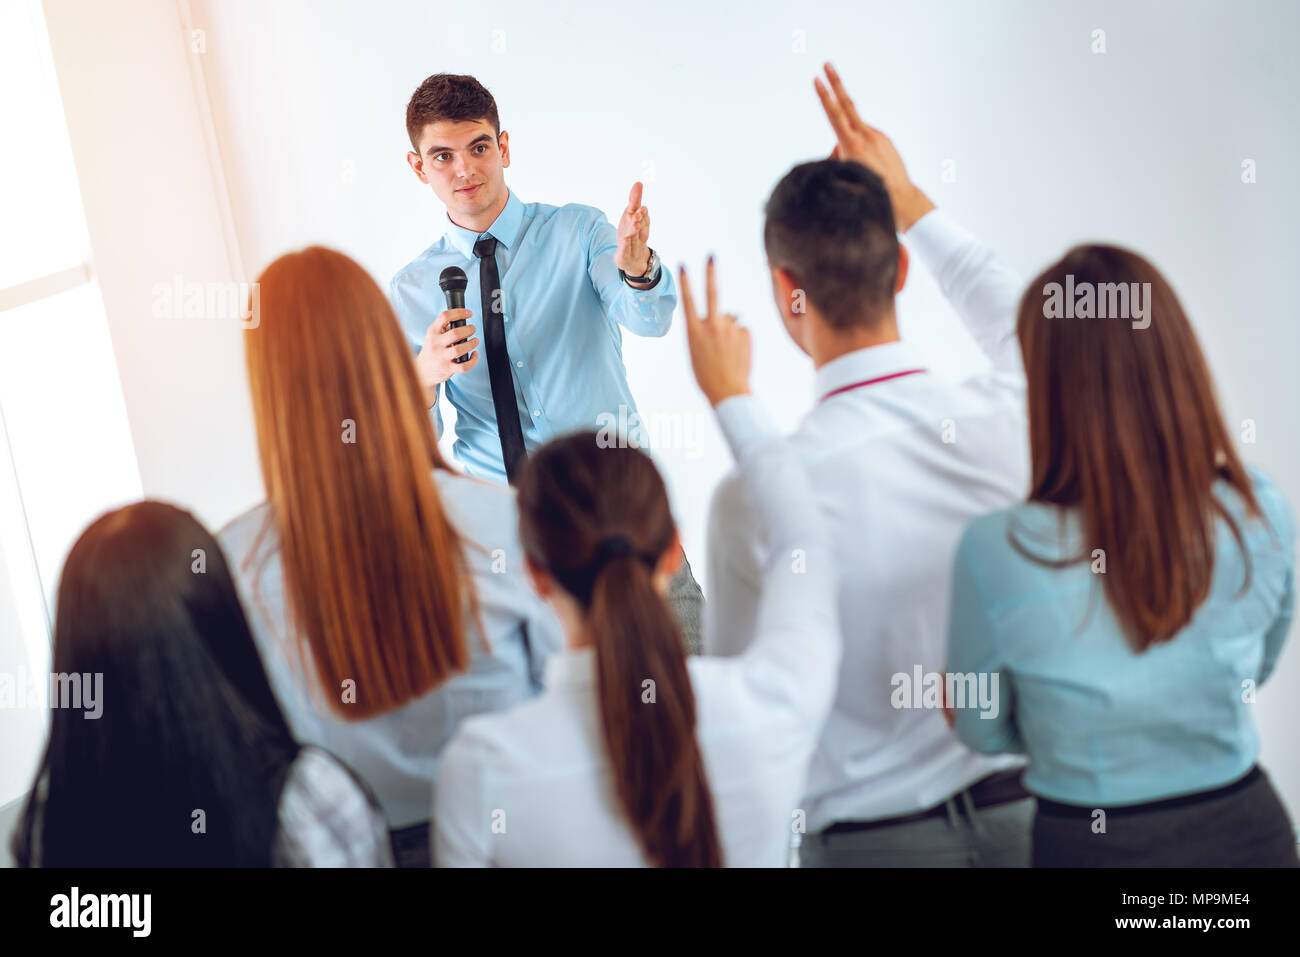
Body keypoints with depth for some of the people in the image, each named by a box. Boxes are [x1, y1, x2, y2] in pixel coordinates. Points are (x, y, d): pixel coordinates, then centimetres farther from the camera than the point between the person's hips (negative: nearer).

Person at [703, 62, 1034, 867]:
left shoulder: (758, 497, -21)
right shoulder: (1008, 418, -11)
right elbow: (1028, 331, 16)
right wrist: (912, 203, 21)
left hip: (872, 839, -3)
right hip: (1026, 813, 4)